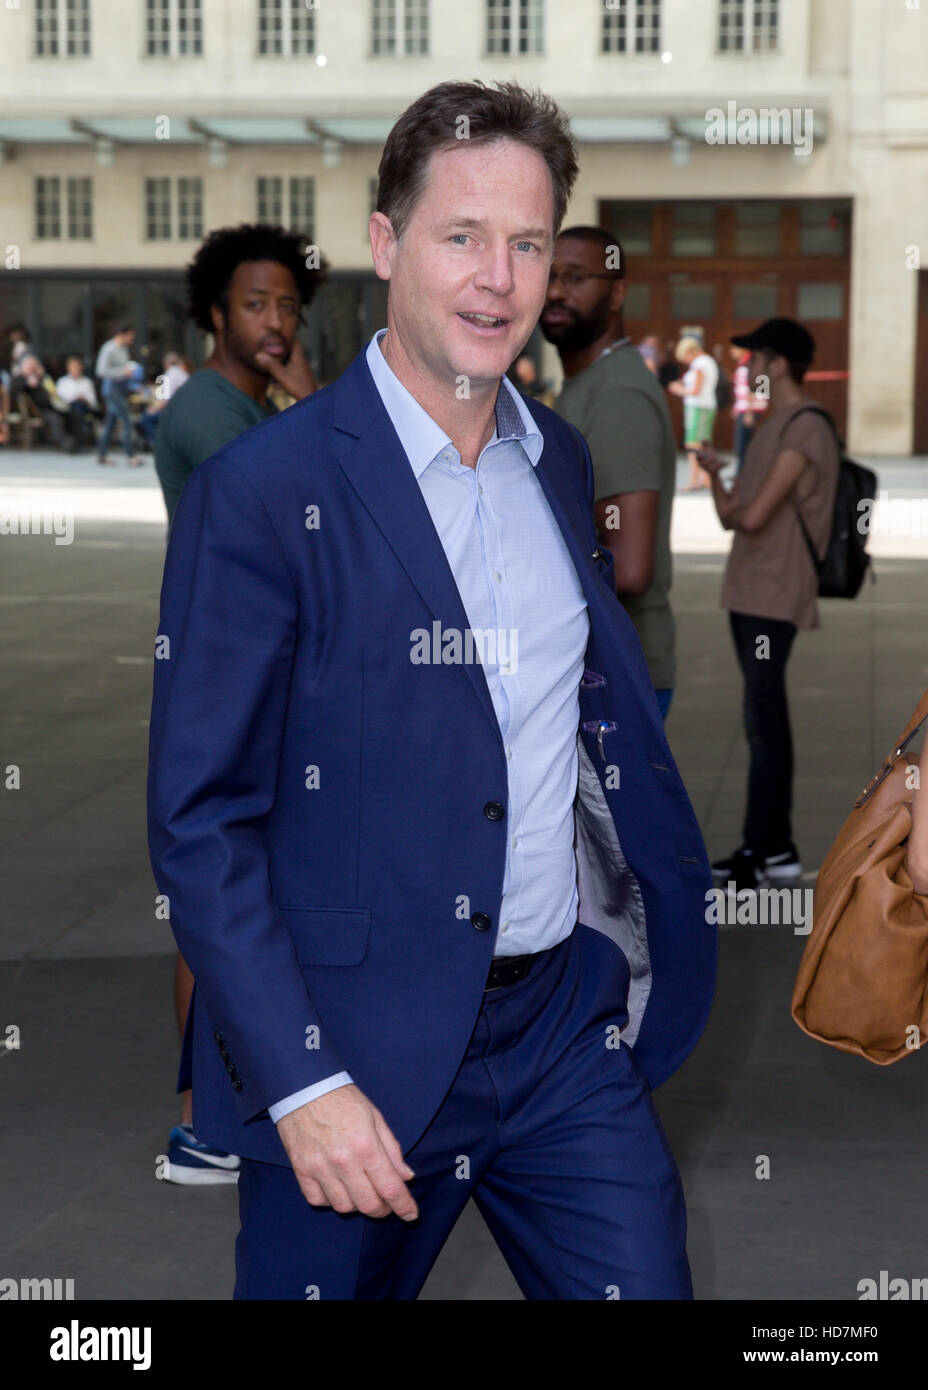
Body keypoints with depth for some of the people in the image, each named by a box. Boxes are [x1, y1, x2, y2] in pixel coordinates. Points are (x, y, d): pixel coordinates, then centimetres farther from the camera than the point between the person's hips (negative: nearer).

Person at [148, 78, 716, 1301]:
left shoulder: (561, 462, 8)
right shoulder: (262, 493, -12)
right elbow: (200, 821, -12)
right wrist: (299, 1082, -17)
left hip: (569, 1020, 5)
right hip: (360, 1058, -5)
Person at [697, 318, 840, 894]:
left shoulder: (806, 430, -14)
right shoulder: (772, 429, 18)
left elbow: (753, 516, -20)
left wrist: (733, 509, -2)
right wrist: (717, 472, 9)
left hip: (775, 598, -10)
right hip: (751, 595, 10)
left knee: (763, 723, -7)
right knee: (767, 722, 12)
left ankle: (759, 853, -3)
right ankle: (777, 849, 18)